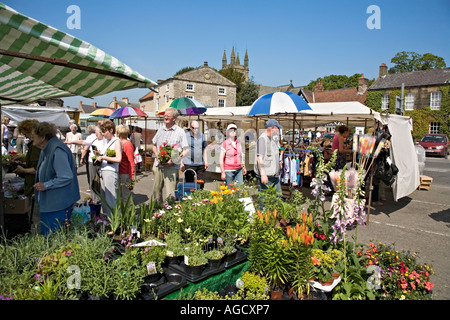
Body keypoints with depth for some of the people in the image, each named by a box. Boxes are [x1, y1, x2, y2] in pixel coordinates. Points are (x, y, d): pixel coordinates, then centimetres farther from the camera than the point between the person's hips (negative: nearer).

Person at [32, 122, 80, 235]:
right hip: (49, 202, 10)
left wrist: (45, 185, -19)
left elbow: (66, 177, -24)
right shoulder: (46, 150, 13)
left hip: (58, 203, -10)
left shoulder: (57, 151, -21)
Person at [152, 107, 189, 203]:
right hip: (158, 165, 5)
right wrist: (157, 155, 1)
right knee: (156, 191, 12)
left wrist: (173, 160, -15)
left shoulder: (180, 131, -1)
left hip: (171, 167, -5)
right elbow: (154, 145, 22)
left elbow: (186, 150, -5)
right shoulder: (160, 130, 14)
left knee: (169, 194, -7)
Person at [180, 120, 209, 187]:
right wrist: (181, 163, -6)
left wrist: (206, 162, 11)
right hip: (189, 164, -4)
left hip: (201, 164, 4)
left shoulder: (202, 136, 12)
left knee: (201, 184, 6)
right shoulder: (185, 136, -2)